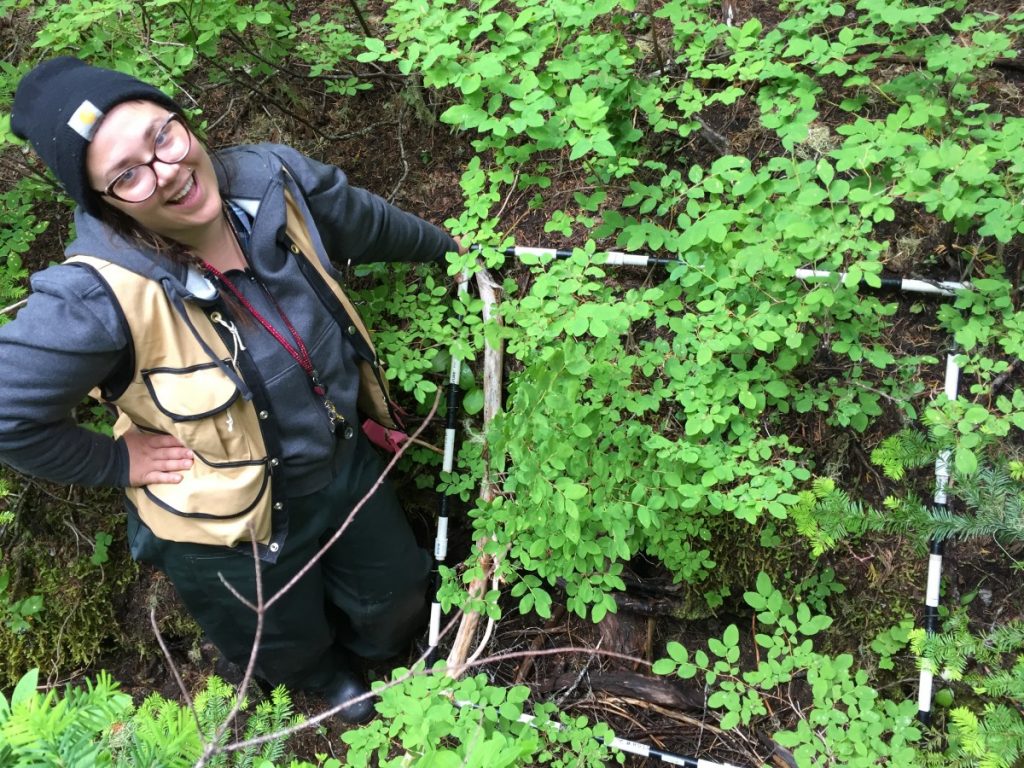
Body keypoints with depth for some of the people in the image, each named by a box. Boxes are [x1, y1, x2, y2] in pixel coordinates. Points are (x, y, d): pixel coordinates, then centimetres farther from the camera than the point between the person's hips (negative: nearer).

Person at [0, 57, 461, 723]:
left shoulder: (273, 180, -20)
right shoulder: (97, 296, -36)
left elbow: (368, 223, 1)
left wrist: (441, 245, 19)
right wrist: (119, 462, -16)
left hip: (347, 467, 4)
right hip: (232, 531, -4)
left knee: (397, 614, 29)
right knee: (295, 649, 29)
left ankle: (366, 644, 69)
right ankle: (327, 678, 70)